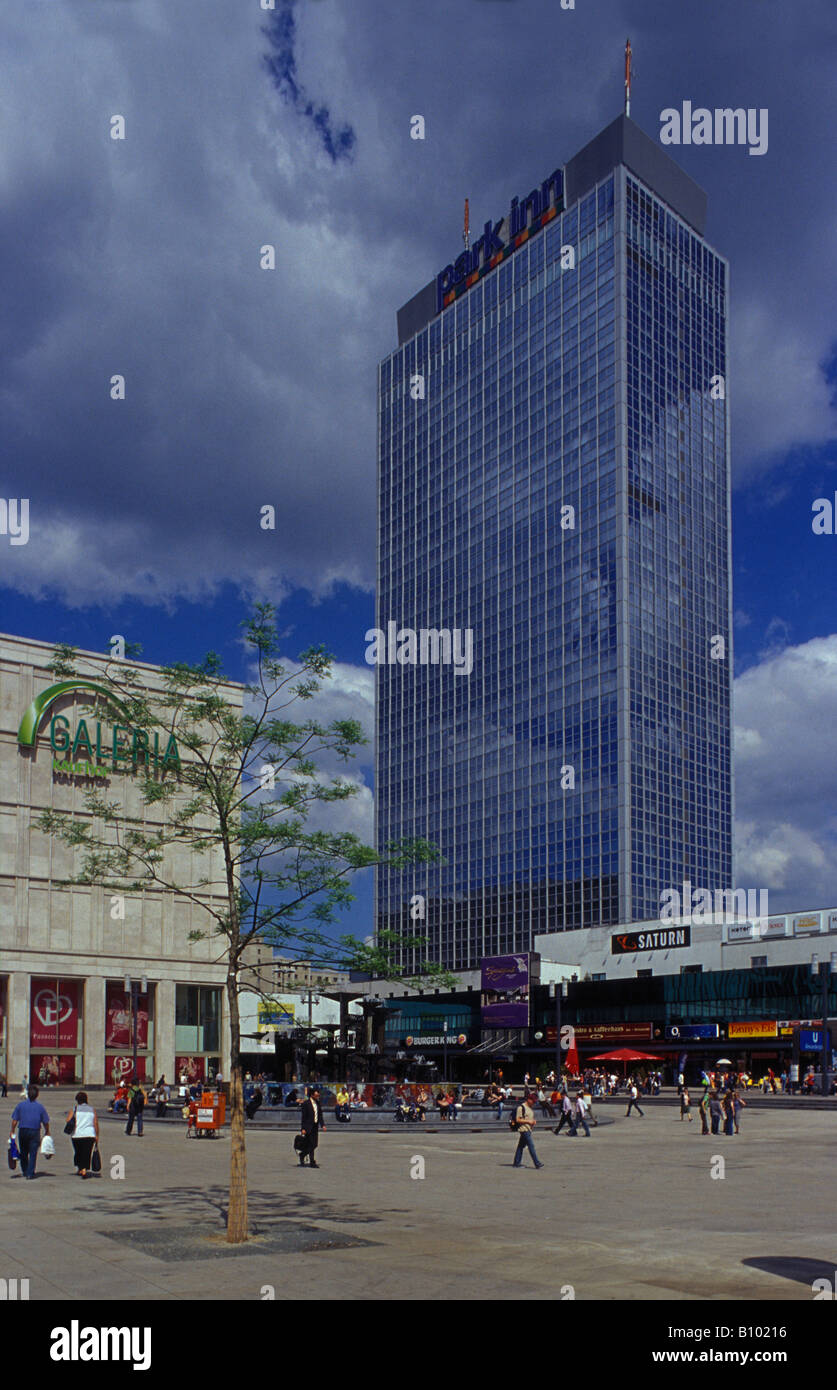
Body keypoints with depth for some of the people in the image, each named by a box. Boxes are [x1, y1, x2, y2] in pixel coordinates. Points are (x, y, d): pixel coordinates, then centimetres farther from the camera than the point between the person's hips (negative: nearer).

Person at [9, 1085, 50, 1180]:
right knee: (32, 1153, 1)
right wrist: (47, 1132, 16)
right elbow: (45, 1122, 1)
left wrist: (12, 1131, 9)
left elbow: (14, 1120, -2)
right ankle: (30, 1174, -4)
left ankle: (24, 1171, 28)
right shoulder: (40, 1106, -2)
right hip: (35, 1132, -2)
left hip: (22, 1131, 2)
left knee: (23, 1153, 16)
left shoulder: (20, 1104, -1)